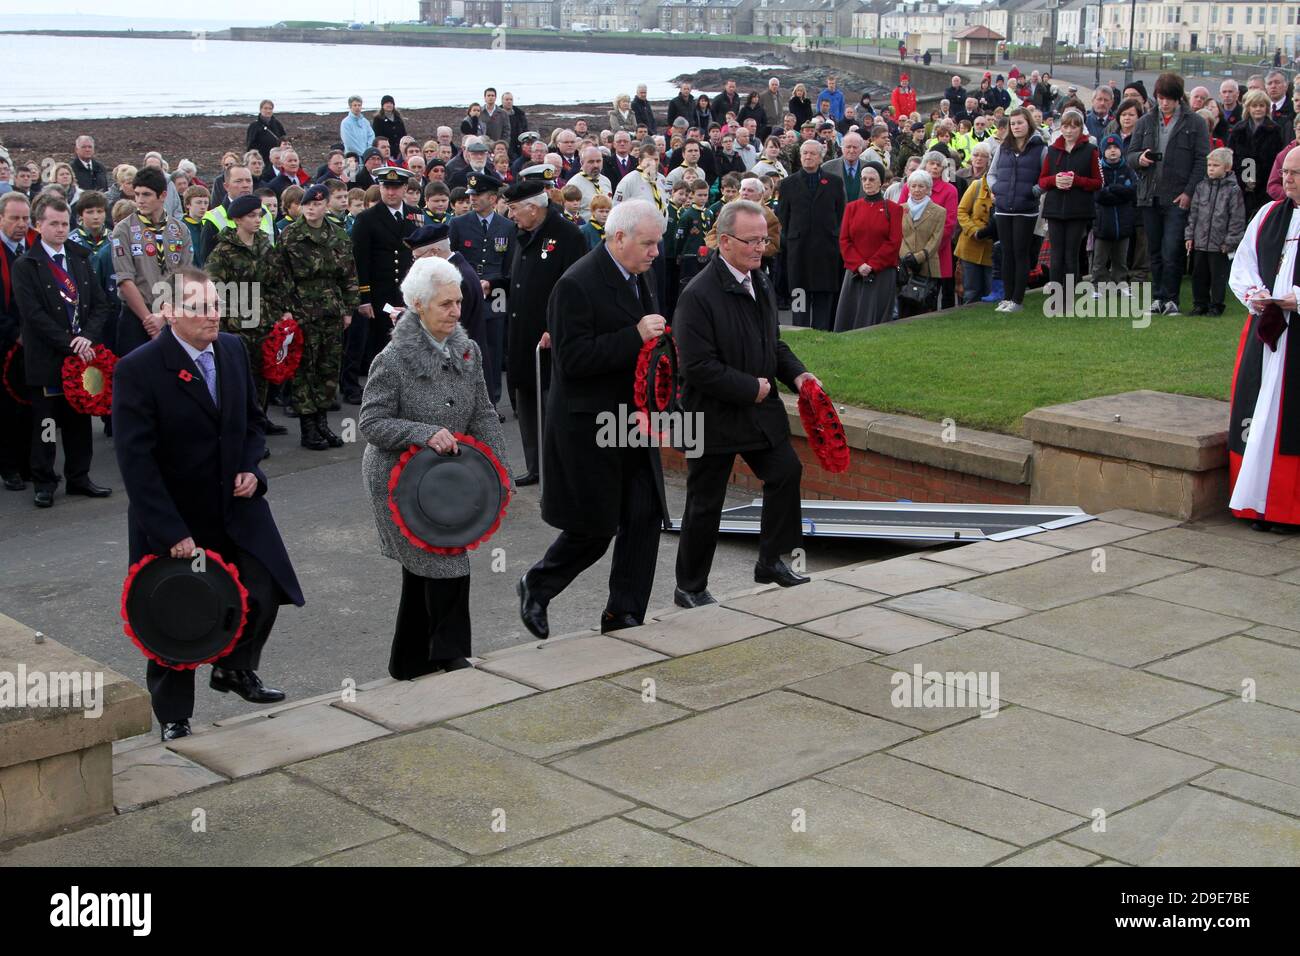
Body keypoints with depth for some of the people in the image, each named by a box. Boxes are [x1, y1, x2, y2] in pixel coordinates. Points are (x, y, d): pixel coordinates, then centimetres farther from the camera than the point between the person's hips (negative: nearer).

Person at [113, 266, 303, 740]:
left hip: (236, 506, 5)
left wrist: (249, 467, -4)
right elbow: (136, 461, -20)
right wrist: (173, 533, -23)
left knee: (264, 594, 4)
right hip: (174, 519, -5)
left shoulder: (233, 350, 0)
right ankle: (173, 717, 29)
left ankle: (235, 669, 35)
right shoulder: (137, 370, -19)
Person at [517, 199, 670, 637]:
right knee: (594, 530, 1)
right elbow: (572, 359, -23)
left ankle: (623, 616, 15)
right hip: (588, 427, -8)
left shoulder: (639, 277, 10)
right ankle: (537, 586, 26)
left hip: (632, 421, 8)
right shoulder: (577, 284, -17)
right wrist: (636, 336, -26)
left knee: (645, 518, 4)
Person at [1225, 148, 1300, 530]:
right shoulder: (1269, 215, 13)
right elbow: (1241, 267, 16)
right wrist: (1253, 293, -3)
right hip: (1265, 330, 5)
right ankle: (1260, 502, 10)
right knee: (1260, 416, 3)